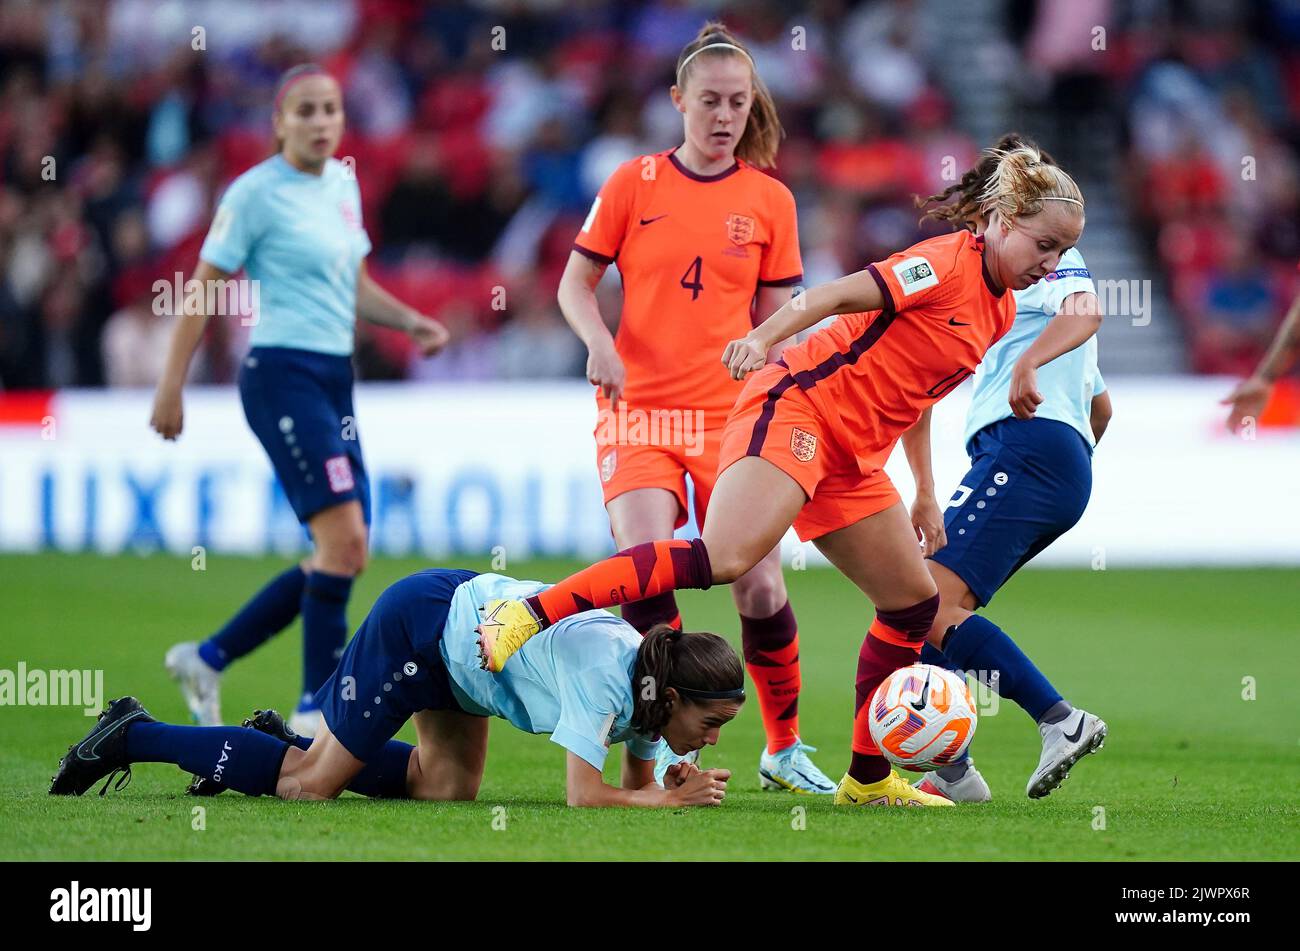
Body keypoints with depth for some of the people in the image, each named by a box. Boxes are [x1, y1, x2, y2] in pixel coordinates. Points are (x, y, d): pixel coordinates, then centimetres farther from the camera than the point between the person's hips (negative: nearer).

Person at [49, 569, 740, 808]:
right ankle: (132, 737, 10)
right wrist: (671, 802, -24)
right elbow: (584, 796, -34)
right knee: (309, 785, -1)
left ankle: (283, 741, 20)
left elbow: (637, 784, 6)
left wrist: (670, 784, -16)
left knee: (444, 786, 8)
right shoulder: (604, 682, -30)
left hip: (467, 622, 8)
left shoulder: (650, 675, -4)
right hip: (420, 621, -8)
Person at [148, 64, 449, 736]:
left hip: (334, 378, 8)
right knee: (344, 540, -16)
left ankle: (208, 660, 19)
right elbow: (202, 289, -6)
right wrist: (171, 387, -9)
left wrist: (409, 322, 6)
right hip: (282, 373, -8)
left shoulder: (343, 183, 13)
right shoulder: (256, 193, -8)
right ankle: (317, 706, -6)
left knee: (344, 557, 7)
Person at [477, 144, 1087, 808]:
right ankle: (528, 614, -31)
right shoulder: (948, 264, -10)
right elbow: (838, 295, -20)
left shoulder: (1000, 310, 17)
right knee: (725, 558, -28)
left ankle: (867, 779, 18)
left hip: (850, 456, 10)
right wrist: (762, 338, -35)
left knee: (914, 603, 9)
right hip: (798, 405, -10)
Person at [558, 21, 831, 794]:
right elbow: (576, 283, 6)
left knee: (761, 588, -3)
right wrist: (598, 343, -13)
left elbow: (777, 319, 9)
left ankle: (785, 749, 17)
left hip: (731, 413, 1)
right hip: (639, 408, -1)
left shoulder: (770, 201, 5)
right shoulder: (635, 184, 2)